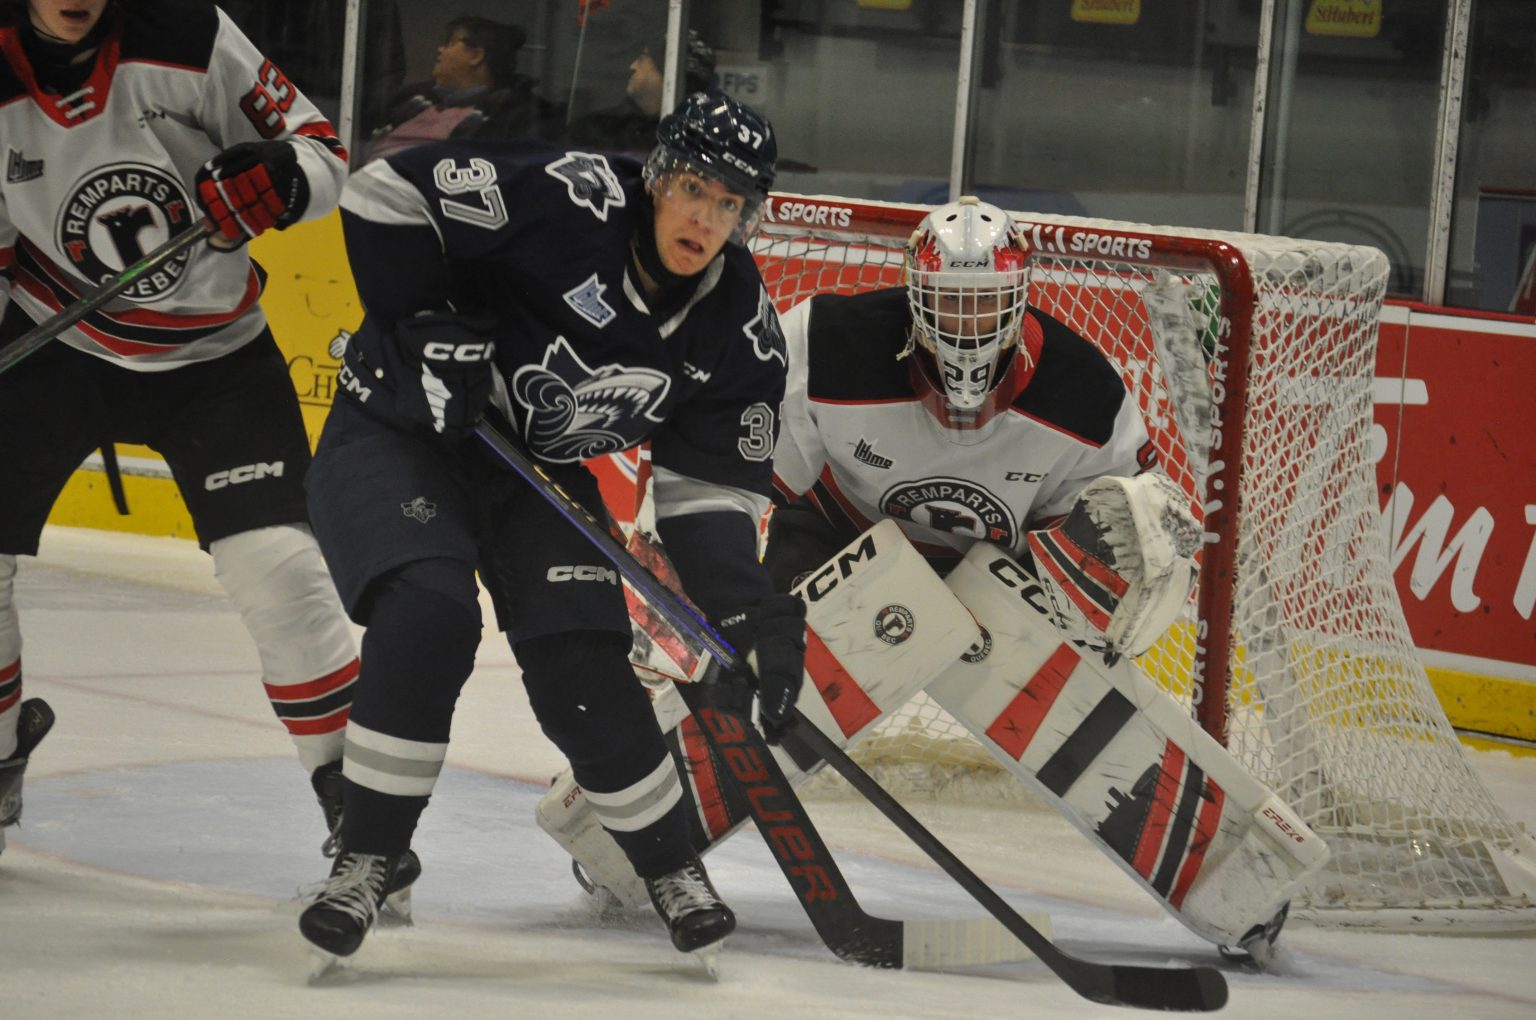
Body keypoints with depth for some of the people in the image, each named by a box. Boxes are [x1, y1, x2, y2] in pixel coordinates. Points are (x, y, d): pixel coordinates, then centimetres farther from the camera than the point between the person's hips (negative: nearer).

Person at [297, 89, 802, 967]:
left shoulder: (741, 326, -9)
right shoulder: (569, 199, -27)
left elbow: (711, 483, -3)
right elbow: (389, 192, -24)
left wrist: (750, 606, -17)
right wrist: (426, 326, -24)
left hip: (539, 473, 5)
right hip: (405, 428, -4)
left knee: (585, 674, -8)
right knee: (429, 616, -28)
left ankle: (674, 874, 16)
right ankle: (365, 865, -15)